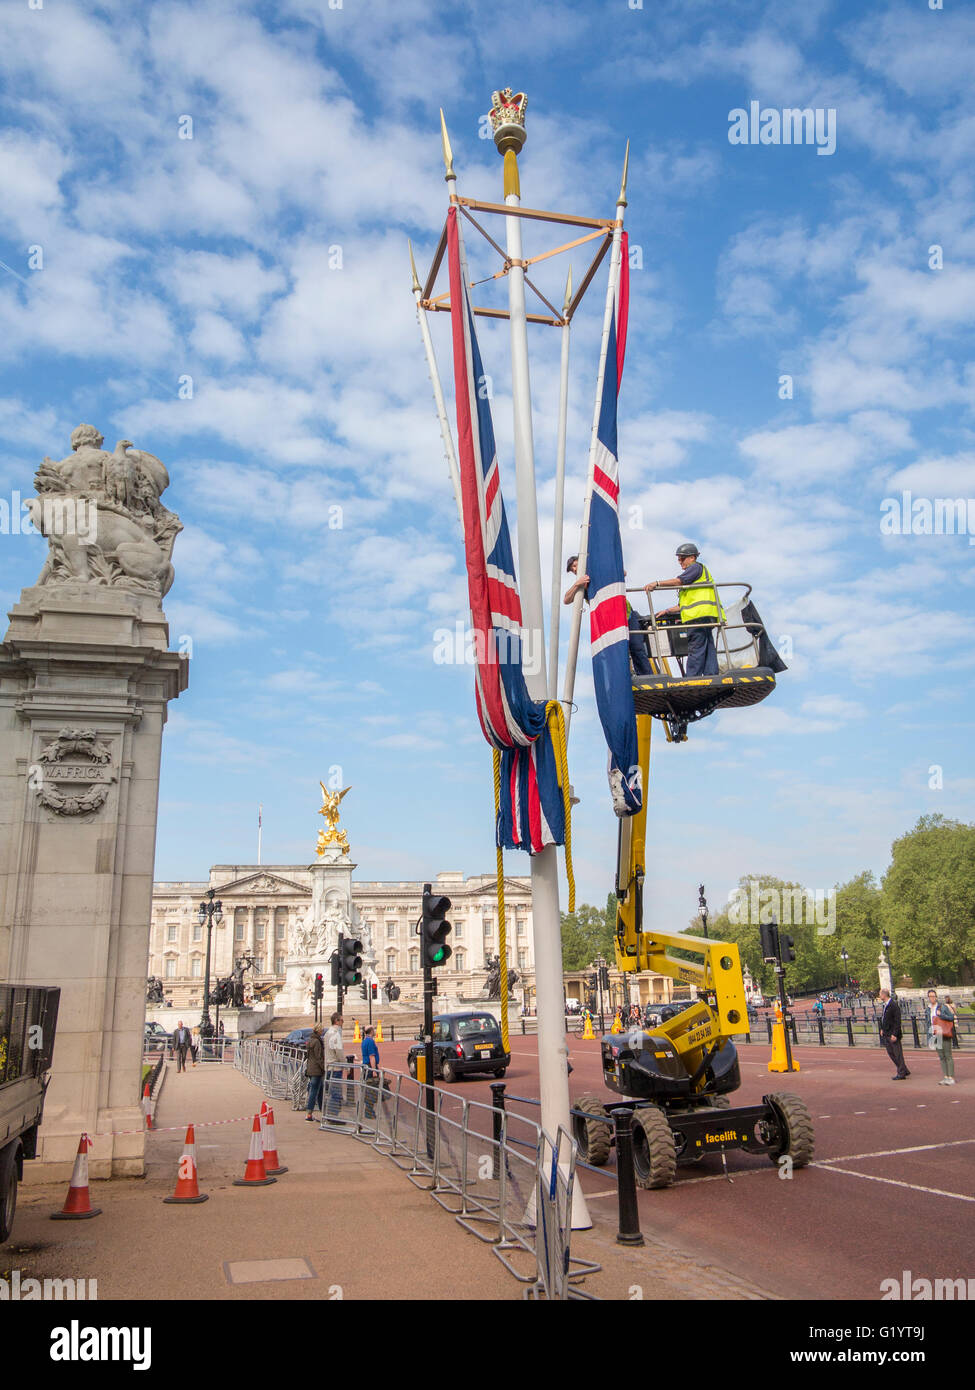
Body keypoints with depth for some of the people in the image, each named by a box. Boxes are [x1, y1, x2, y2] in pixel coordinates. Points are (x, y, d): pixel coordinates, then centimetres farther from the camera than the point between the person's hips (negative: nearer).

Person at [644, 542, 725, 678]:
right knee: (708, 649, 4)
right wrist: (668, 611, 28)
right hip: (707, 616, 10)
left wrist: (657, 583, -14)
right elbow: (685, 605, 31)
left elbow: (679, 581, -13)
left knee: (696, 649, -12)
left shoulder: (696, 567, 5)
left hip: (699, 615, -10)